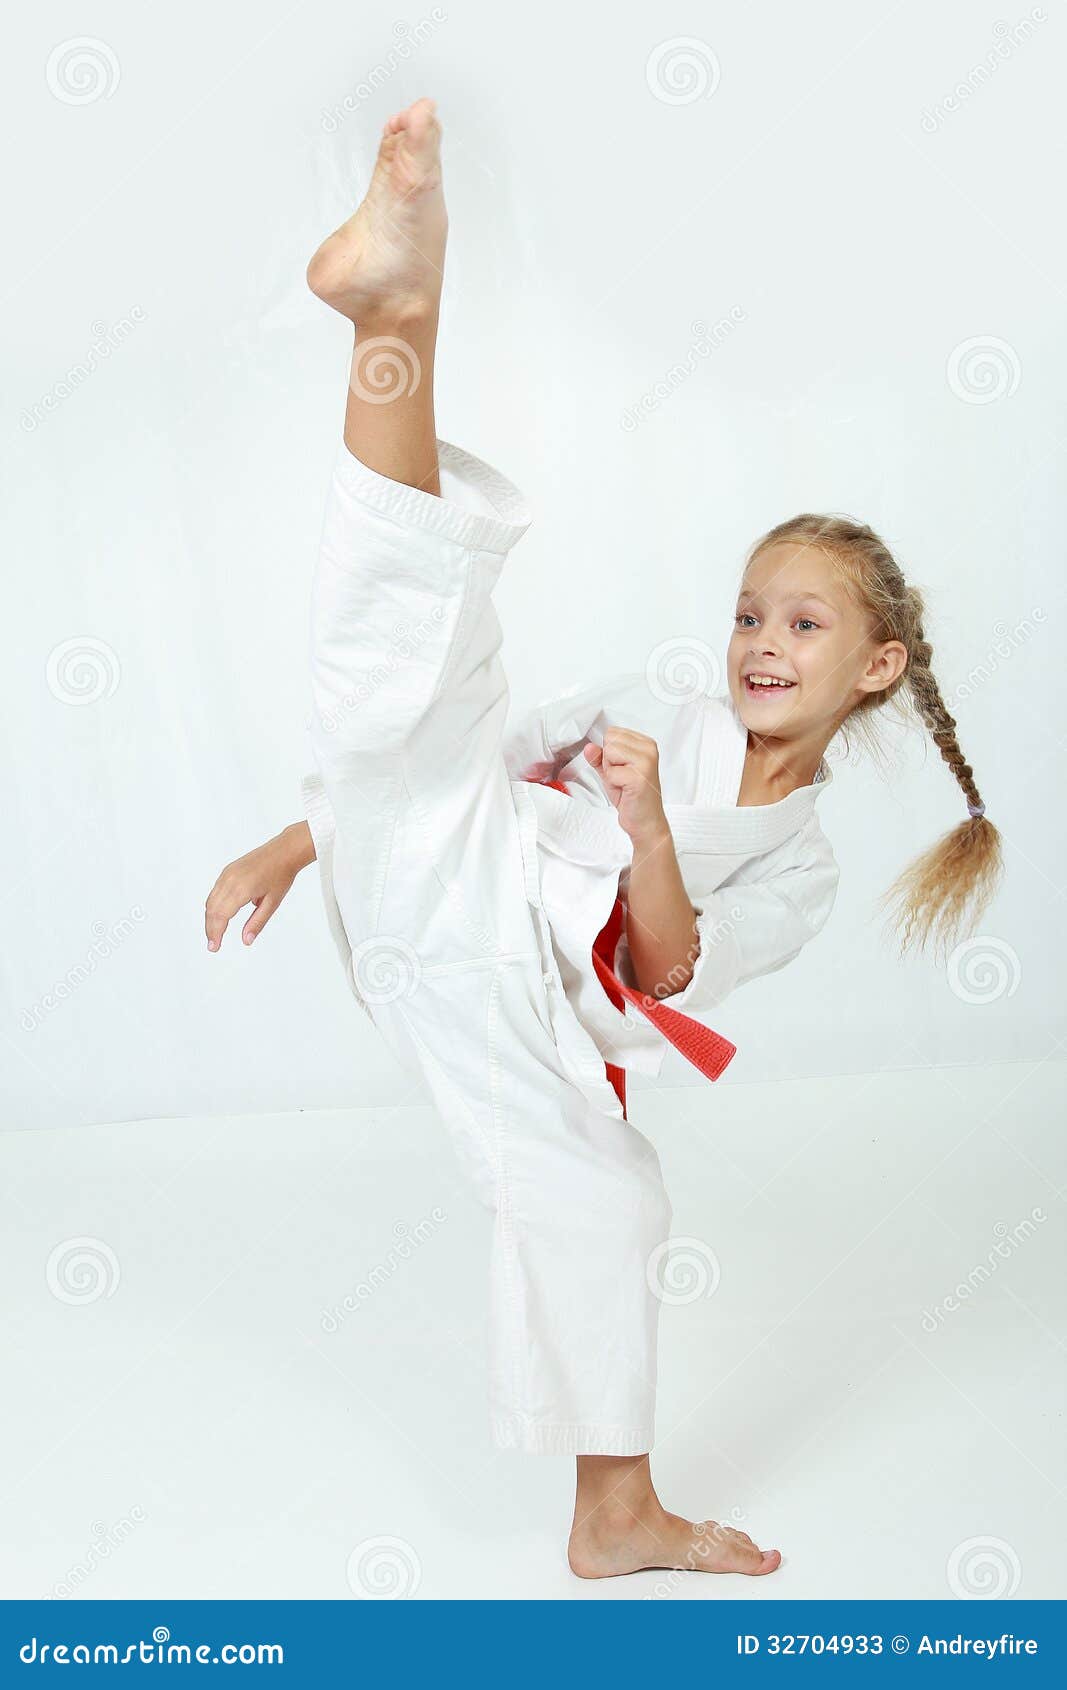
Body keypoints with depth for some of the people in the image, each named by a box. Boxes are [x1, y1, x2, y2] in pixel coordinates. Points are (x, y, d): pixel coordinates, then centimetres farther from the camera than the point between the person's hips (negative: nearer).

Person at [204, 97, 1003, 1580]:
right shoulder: (652, 719, 12)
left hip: (515, 1007, 2)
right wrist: (289, 848, 10)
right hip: (440, 869, -2)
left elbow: (668, 979, -3)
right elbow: (477, 751, 13)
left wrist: (647, 833, -22)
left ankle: (617, 1517, 25)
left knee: (606, 1211, 4)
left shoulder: (799, 870, 13)